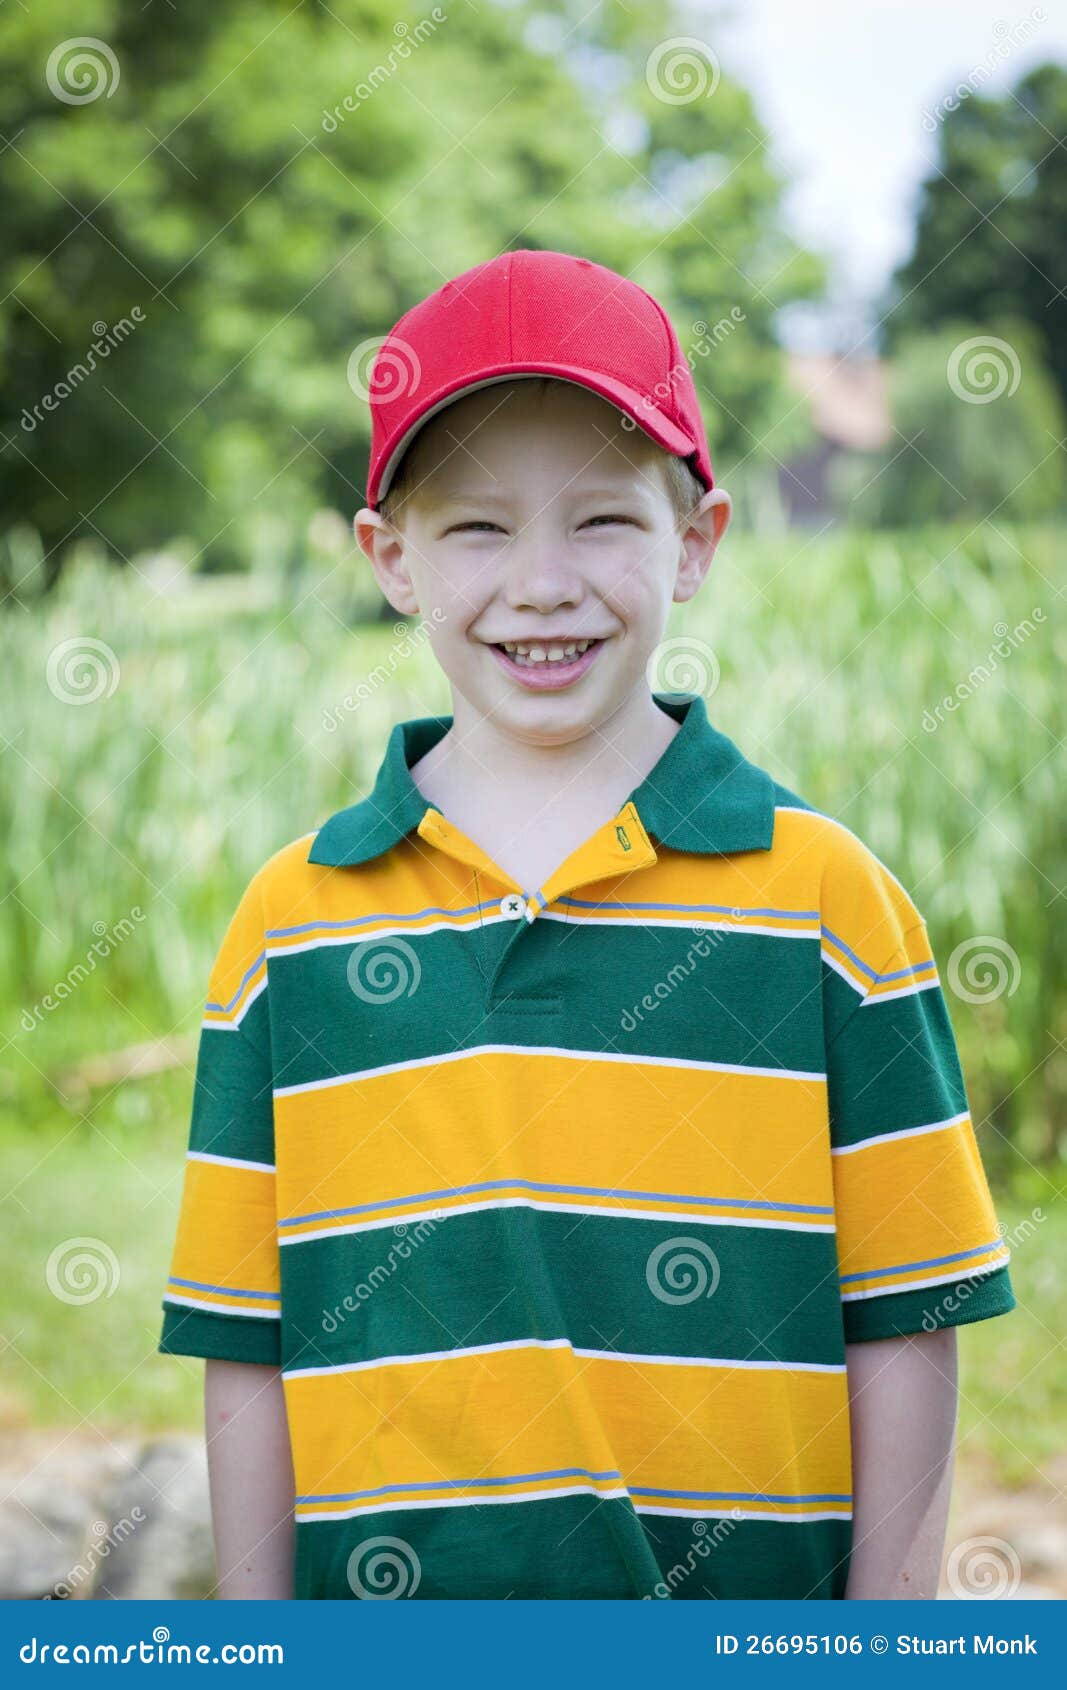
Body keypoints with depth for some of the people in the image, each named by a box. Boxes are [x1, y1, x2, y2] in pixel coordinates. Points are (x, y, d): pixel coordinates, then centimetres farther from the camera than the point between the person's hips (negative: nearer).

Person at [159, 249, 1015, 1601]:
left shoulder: (823, 893, -2)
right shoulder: (290, 921, 3)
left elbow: (900, 1326, -1)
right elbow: (249, 1353, 5)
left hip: (750, 1605, -1)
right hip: (387, 1596, 1)